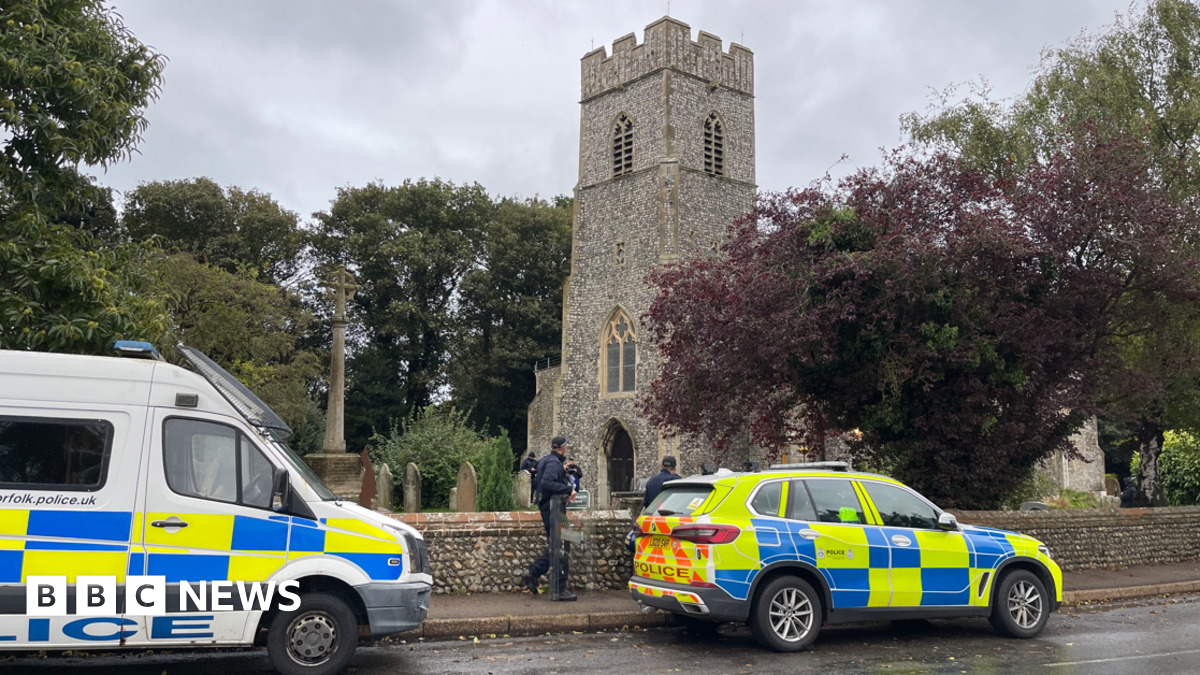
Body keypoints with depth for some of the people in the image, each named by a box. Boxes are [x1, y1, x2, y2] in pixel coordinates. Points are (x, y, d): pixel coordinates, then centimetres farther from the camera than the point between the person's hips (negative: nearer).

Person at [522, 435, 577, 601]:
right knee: (561, 550, -5)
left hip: (548, 508, 10)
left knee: (554, 548, 17)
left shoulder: (546, 461, 16)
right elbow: (546, 483, -29)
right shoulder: (554, 463, -15)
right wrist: (569, 489, -25)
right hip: (554, 509, -10)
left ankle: (532, 572, 13)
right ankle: (559, 590, -2)